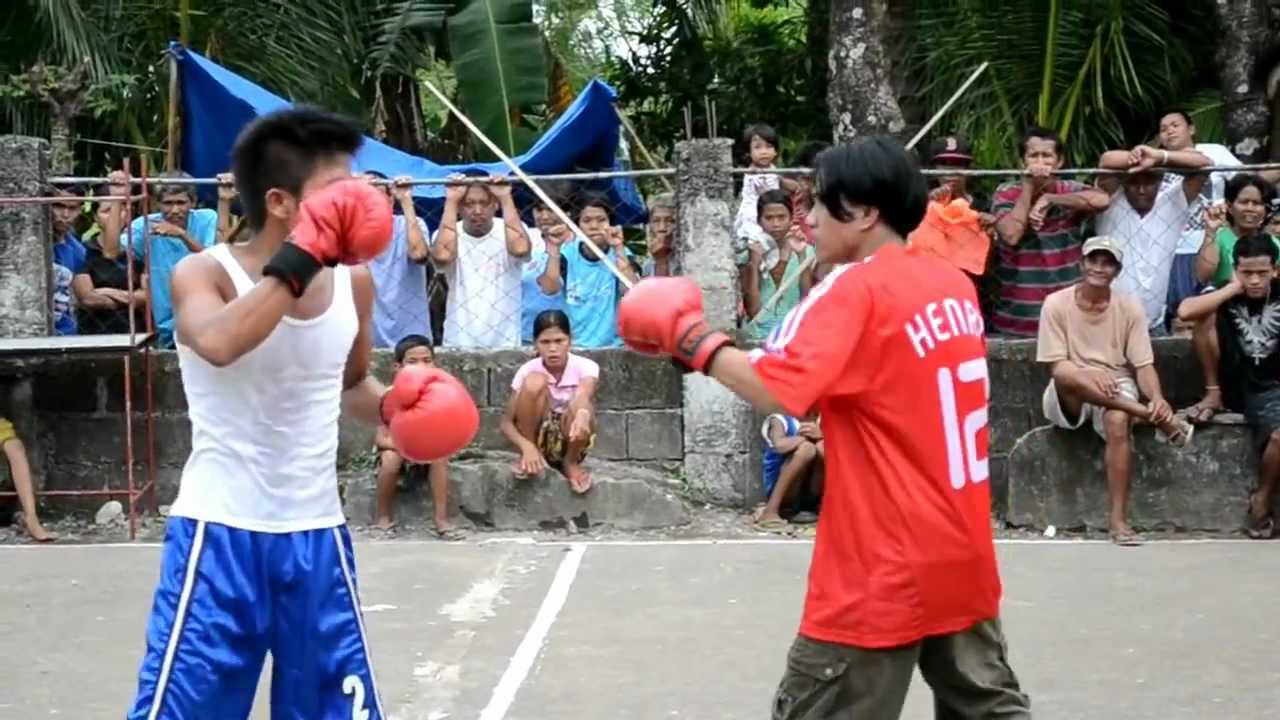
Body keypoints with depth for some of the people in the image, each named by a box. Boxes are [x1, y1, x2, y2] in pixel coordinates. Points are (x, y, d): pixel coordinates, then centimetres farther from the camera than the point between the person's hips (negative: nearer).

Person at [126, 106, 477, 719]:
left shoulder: (353, 281, 3)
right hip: (221, 531, -5)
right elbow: (218, 344, -37)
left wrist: (392, 407, 0)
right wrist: (299, 262, -32)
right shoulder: (204, 273, -12)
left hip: (315, 533, 5)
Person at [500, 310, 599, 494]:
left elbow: (584, 394, -40)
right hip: (538, 442, 1)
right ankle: (527, 458, -10)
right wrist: (526, 447, -35)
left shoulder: (585, 367, -16)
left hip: (569, 443, 0)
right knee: (534, 382, -27)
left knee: (580, 405, -35)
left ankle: (571, 462, -5)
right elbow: (506, 423, -14)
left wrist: (583, 415, -65)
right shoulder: (528, 370, -13)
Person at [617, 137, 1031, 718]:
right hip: (962, 555, 8)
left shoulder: (856, 288, -15)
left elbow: (773, 388, -26)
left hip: (887, 570, -8)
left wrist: (693, 339, -13)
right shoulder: (955, 284, 8)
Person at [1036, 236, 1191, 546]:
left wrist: (1157, 398, -26)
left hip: (1117, 392, 1)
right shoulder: (1056, 304, -6)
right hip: (1070, 398, -1)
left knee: (1118, 422, -35)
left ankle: (1119, 518, -29)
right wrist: (1091, 375, -31)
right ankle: (1159, 418, -33)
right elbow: (1056, 366, -10)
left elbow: (1144, 365, -5)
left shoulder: (1129, 306, -1)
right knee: (1068, 377, -37)